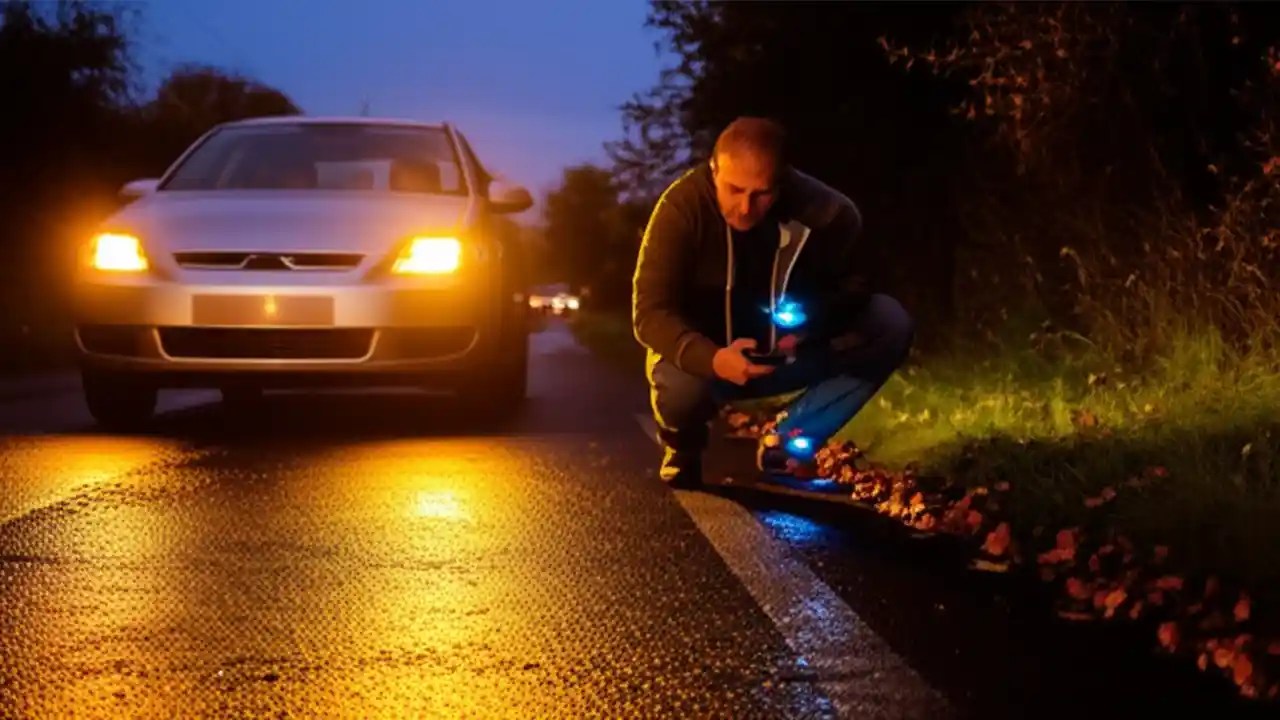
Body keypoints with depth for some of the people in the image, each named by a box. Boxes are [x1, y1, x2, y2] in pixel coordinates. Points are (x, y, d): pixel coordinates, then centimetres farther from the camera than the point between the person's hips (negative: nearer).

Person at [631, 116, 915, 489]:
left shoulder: (823, 209, -19)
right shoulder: (683, 206, -25)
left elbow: (856, 283, -7)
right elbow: (650, 312, -29)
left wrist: (813, 320, -30)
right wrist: (712, 359, -48)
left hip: (788, 353, 3)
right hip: (706, 357, -3)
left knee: (891, 324, -18)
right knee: (679, 385, -38)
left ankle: (786, 440, -6)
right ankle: (684, 451, 1)